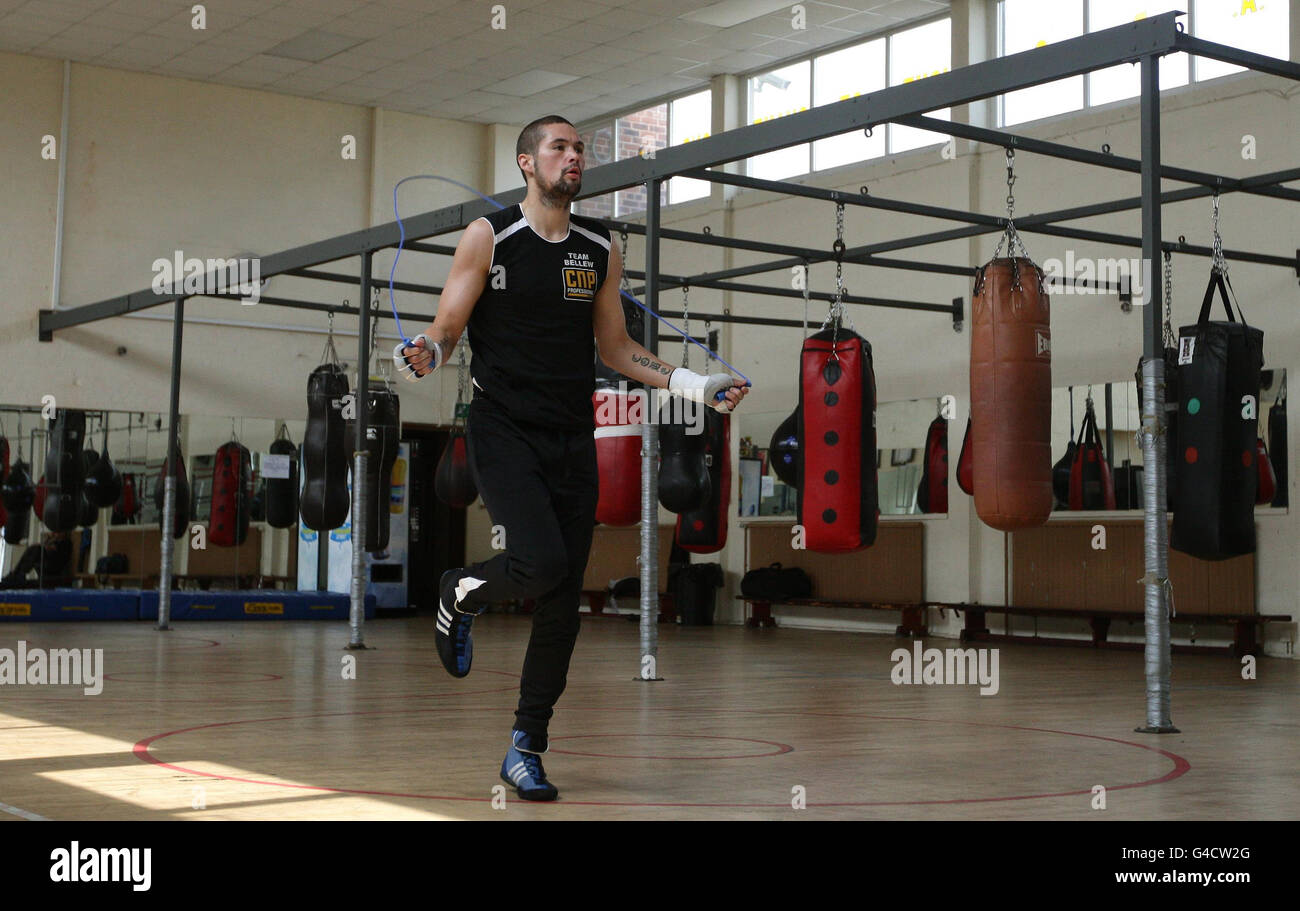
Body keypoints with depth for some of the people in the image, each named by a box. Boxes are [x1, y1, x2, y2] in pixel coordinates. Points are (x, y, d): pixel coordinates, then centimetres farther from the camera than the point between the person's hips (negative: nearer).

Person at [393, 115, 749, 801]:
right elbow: (447, 329, 0)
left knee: (562, 605, 1)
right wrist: (424, 353, -24)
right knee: (542, 562, -25)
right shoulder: (488, 237, 0)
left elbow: (614, 347, 17)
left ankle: (525, 750, 13)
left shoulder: (601, 249, 11)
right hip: (502, 429, -4)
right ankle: (461, 592, 10)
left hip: (572, 440, 4)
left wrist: (694, 385, 7)